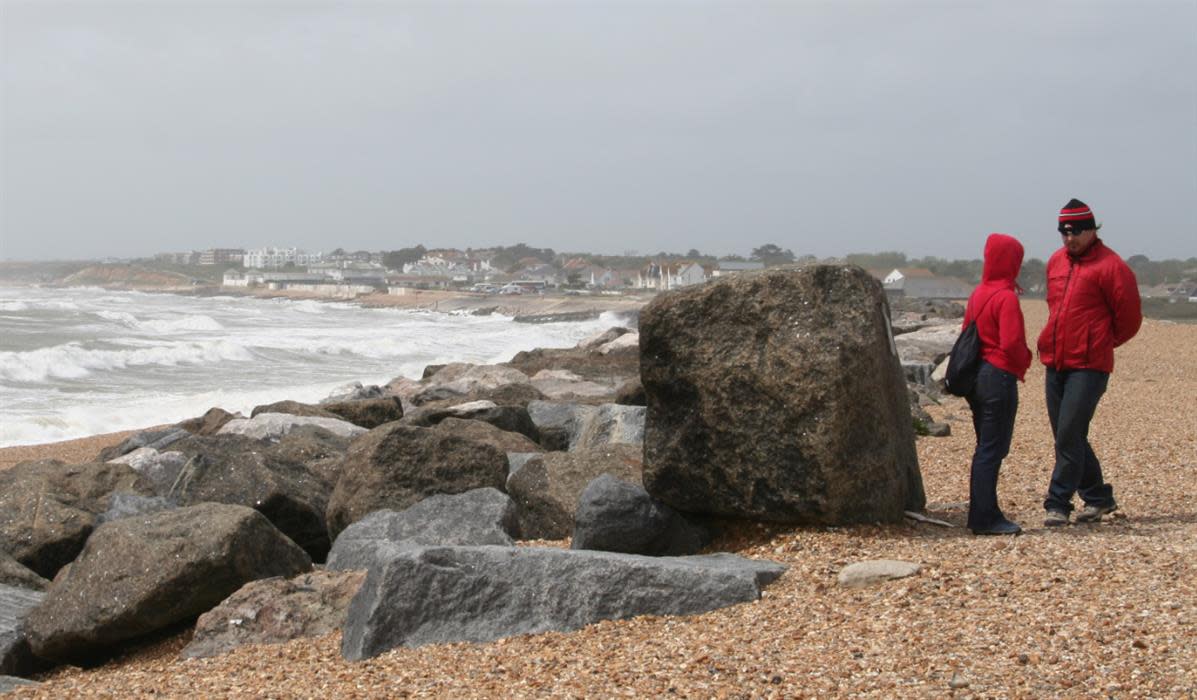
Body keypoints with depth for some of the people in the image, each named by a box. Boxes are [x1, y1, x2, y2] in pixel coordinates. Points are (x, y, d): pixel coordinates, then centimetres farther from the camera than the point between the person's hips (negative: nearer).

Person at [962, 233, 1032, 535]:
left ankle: (982, 514, 19)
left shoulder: (978, 294, 10)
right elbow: (1012, 342, -23)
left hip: (976, 376, 9)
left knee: (987, 448, 15)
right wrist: (1023, 363, -3)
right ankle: (985, 518, -3)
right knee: (992, 450, -5)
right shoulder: (1006, 297, -15)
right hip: (999, 377, -9)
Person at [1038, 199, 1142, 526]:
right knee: (1067, 436, 12)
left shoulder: (1110, 266, -10)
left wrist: (1101, 343, 7)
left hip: (1089, 366, -7)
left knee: (1069, 436, -11)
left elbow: (1129, 318, -5)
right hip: (1055, 362, 7)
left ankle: (1058, 504, -6)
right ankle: (1098, 498, 25)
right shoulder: (1056, 261, 11)